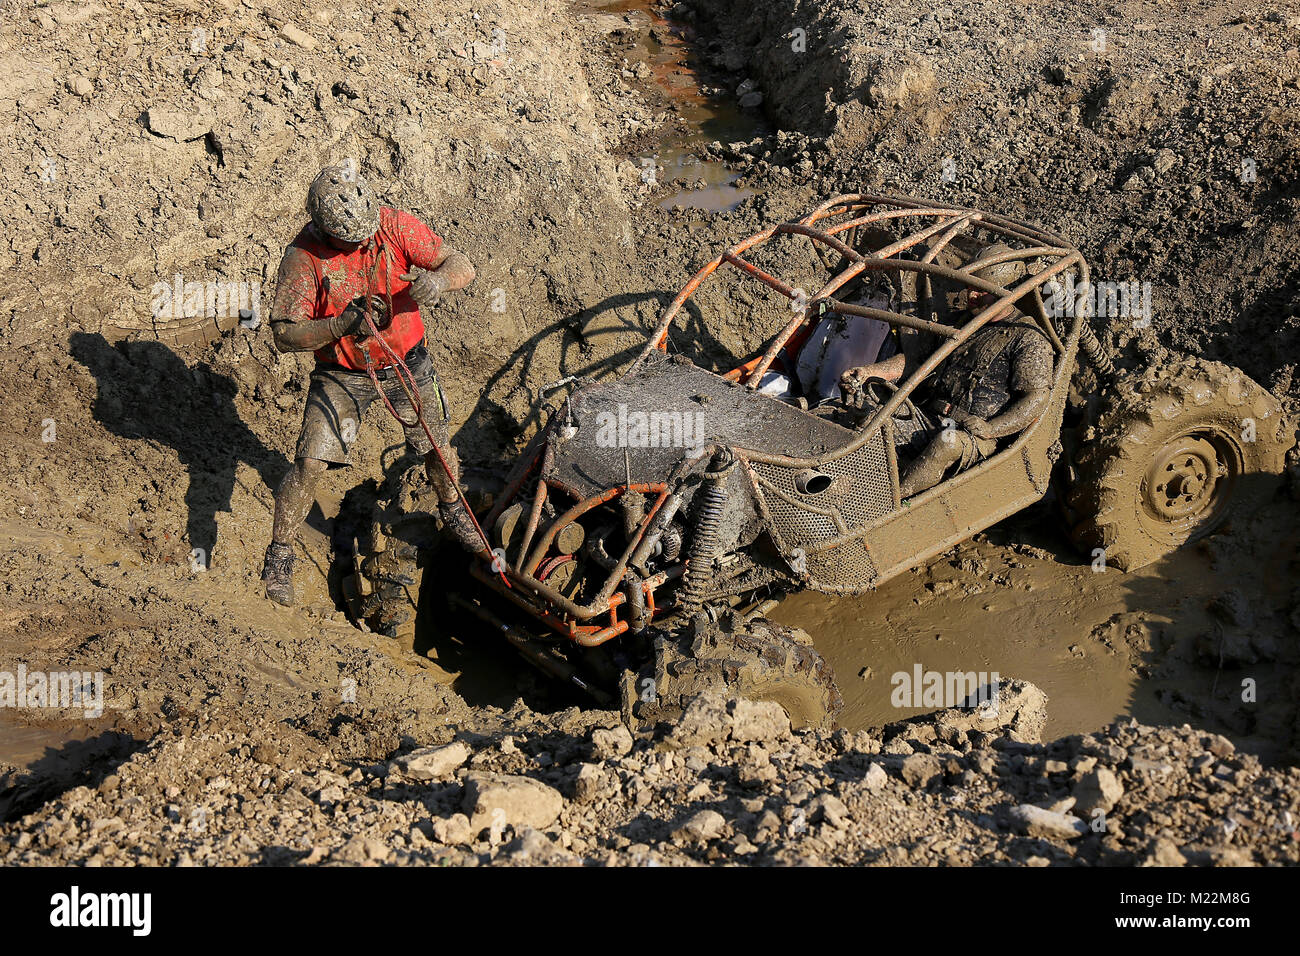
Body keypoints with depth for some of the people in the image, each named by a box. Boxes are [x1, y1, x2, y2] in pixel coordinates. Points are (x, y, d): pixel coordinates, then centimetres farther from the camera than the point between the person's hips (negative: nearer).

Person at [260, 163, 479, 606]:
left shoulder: (394, 225, -19)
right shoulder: (304, 256, -23)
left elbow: (463, 266, -16)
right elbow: (284, 334, -22)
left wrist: (437, 279, -41)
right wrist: (342, 325, -38)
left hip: (405, 362, 2)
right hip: (342, 375, -2)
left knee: (438, 447, 14)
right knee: (309, 464, -10)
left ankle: (452, 510, 46)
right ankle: (279, 556, 9)